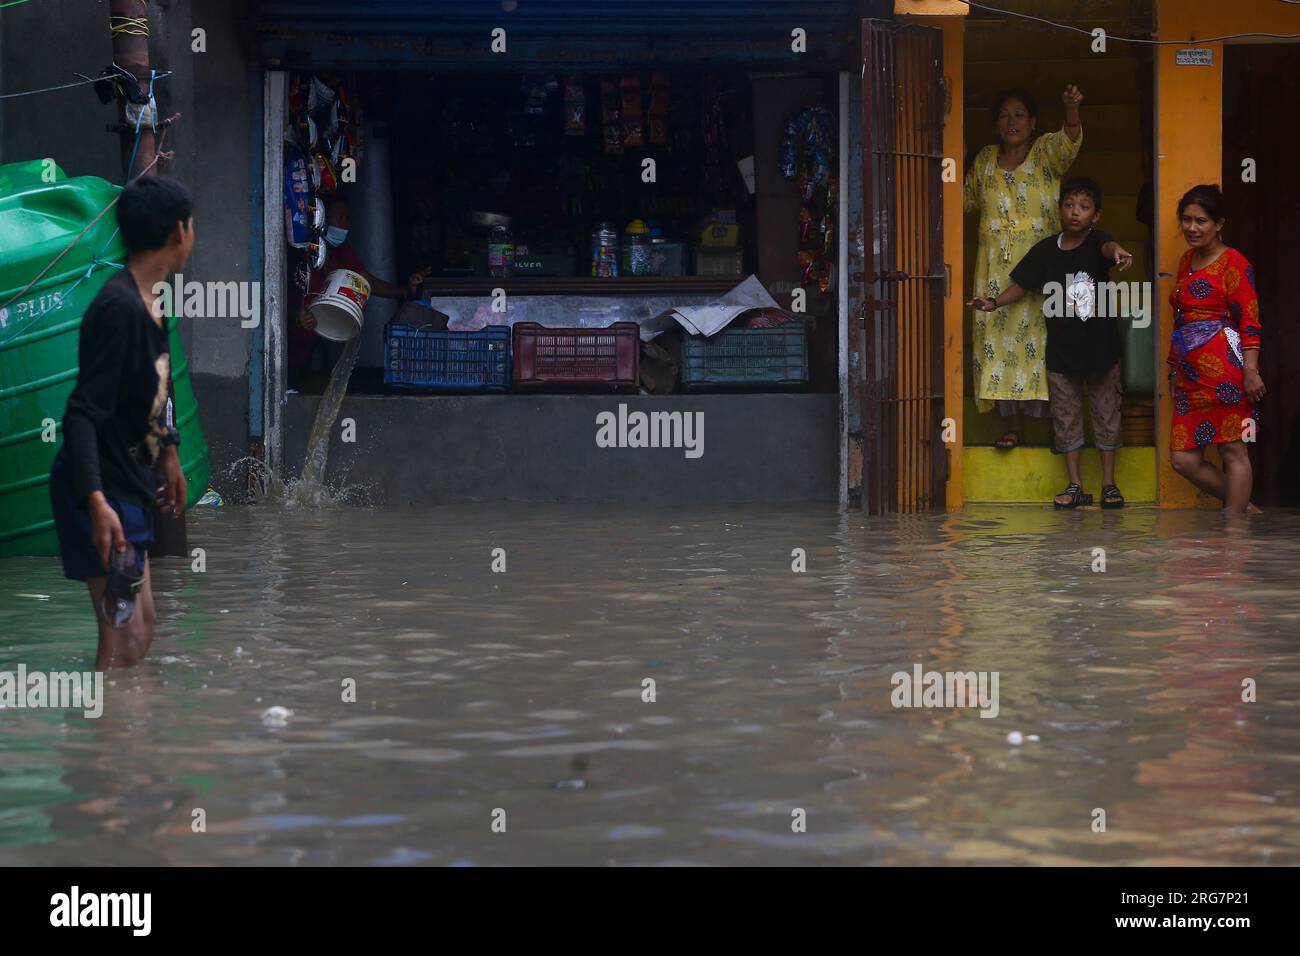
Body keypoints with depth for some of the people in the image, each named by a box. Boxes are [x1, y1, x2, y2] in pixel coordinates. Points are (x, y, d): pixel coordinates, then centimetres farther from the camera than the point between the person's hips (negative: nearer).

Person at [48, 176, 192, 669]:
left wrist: (169, 452, 34)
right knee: (124, 639, -11)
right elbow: (82, 414, -28)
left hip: (129, 484, 10)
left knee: (141, 626, 18)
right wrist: (96, 501, -37)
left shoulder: (149, 300, 7)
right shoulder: (119, 307, -23)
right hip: (101, 493, -10)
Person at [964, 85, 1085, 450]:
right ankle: (1013, 424, 3)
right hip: (997, 266, 4)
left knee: (1041, 335, -7)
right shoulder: (985, 160, 15)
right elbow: (968, 200, 31)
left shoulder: (1047, 151, 1)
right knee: (1002, 336, -1)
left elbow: (1070, 138, -22)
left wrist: (1071, 108, -41)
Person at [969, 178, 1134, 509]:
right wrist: (994, 303, -7)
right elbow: (1022, 285, 9)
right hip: (1061, 350, 3)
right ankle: (1075, 486, 15)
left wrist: (1117, 252, -57)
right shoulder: (1045, 250, 0)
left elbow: (1107, 246, -33)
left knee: (1106, 414, 6)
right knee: (1066, 418, 7)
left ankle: (1109, 484, 16)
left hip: (1101, 346, -2)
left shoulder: (1095, 241, -9)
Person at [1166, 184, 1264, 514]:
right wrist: (1174, 364, 27)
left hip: (1222, 367, -9)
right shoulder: (1186, 260, 20)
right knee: (1183, 460, 5)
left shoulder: (1233, 263, -5)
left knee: (1232, 451, -4)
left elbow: (1249, 321, -11)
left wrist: (1250, 370, -19)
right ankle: (1245, 509, 20)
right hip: (1190, 373, 9)